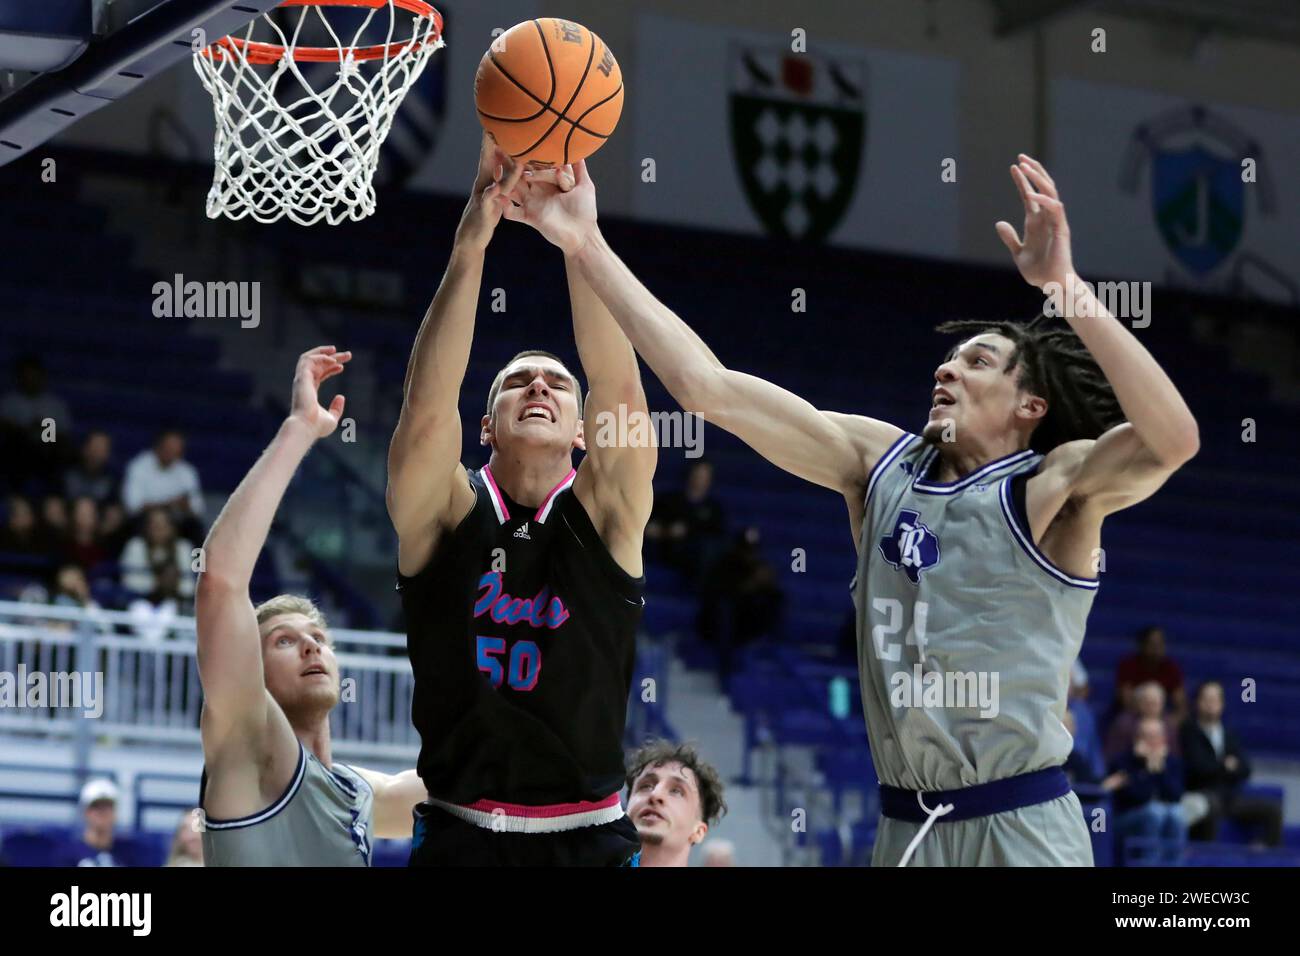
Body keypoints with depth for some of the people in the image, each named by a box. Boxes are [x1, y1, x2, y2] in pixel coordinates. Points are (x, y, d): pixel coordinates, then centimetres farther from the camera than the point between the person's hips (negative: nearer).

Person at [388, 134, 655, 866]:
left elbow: (621, 391, -13)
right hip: (462, 834, 0)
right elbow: (426, 412, -16)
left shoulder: (605, 512, 2)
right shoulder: (446, 511, 2)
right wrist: (471, 247, -25)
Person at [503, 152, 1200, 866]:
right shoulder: (878, 461, 7)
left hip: (1020, 829, -5)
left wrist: (1064, 286, -32)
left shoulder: (1053, 485, -6)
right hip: (904, 827, 5)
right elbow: (708, 387, 4)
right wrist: (588, 249, 0)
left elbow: (1172, 439, -27)